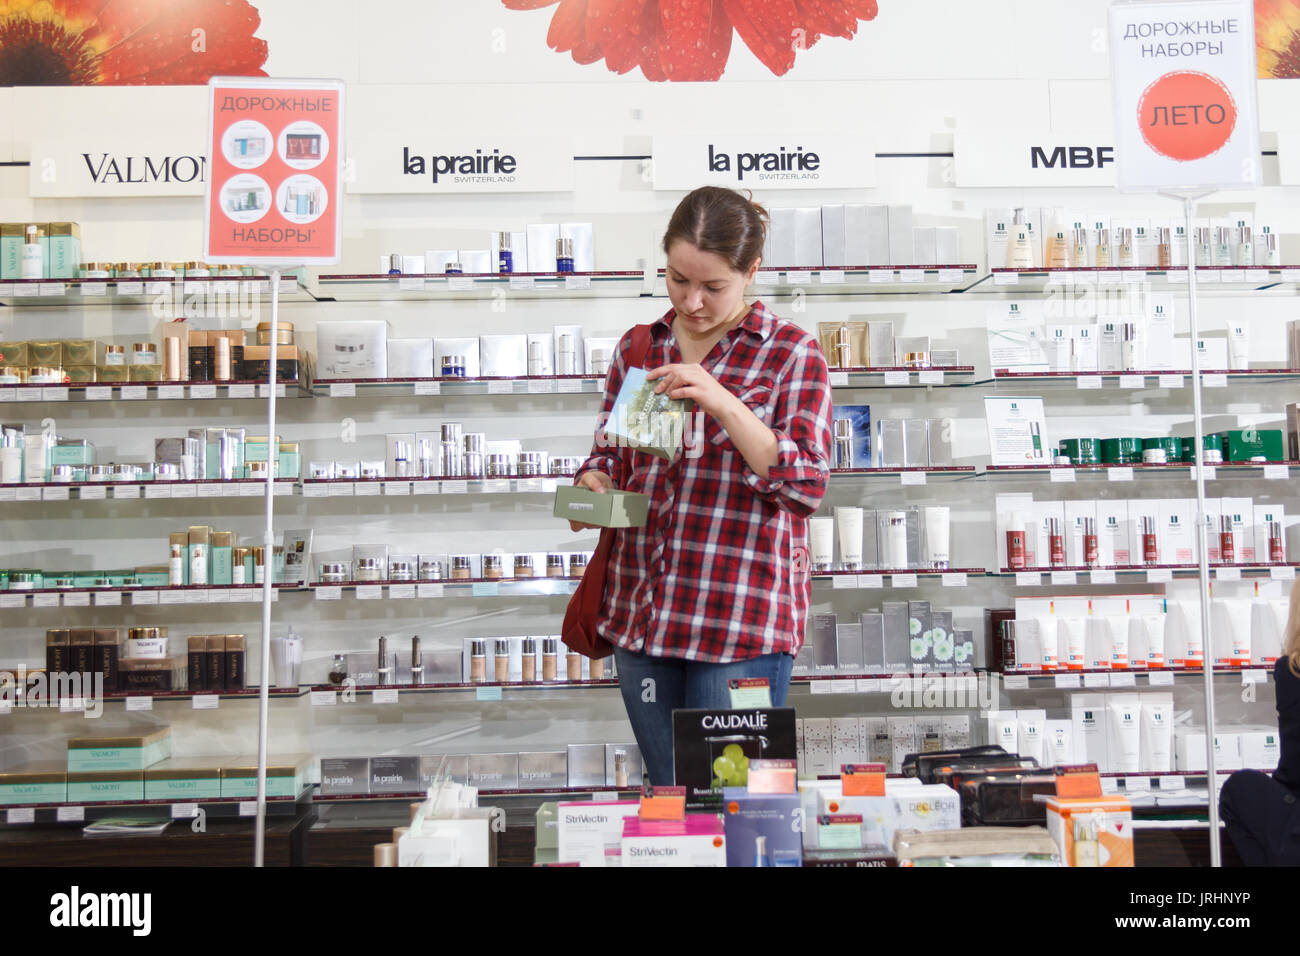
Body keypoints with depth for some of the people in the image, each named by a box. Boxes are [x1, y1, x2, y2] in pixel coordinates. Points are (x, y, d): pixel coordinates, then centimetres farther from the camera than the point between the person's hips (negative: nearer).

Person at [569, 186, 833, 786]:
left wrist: (723, 404, -21)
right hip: (641, 613, 5)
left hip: (743, 622, -4)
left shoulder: (792, 353, -2)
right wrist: (593, 487, -4)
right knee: (667, 800, 16)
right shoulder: (637, 349, 10)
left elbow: (806, 486, -10)